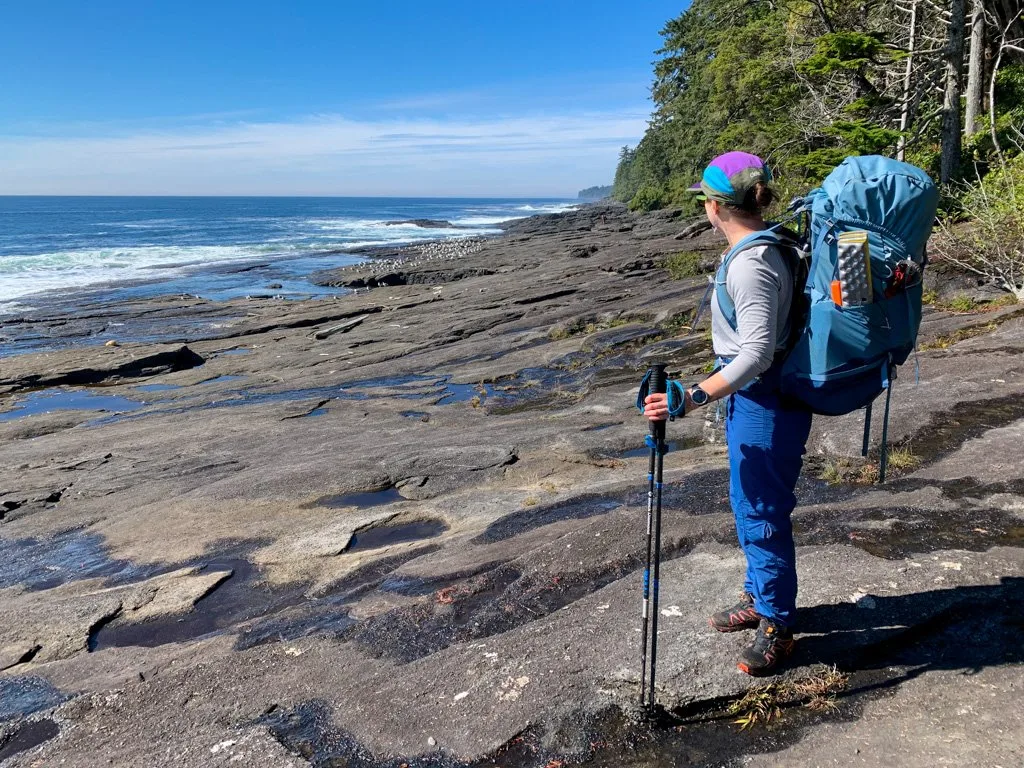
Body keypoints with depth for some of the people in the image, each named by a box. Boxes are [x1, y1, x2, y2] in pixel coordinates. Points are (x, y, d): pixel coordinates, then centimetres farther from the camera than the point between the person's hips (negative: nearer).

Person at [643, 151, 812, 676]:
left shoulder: (750, 264, -24)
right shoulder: (763, 249, 8)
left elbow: (758, 352, -31)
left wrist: (693, 398, -35)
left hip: (765, 401, -10)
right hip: (753, 397, 10)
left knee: (762, 512, 2)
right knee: (747, 503, 21)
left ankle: (776, 625, 20)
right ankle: (758, 597, 39)